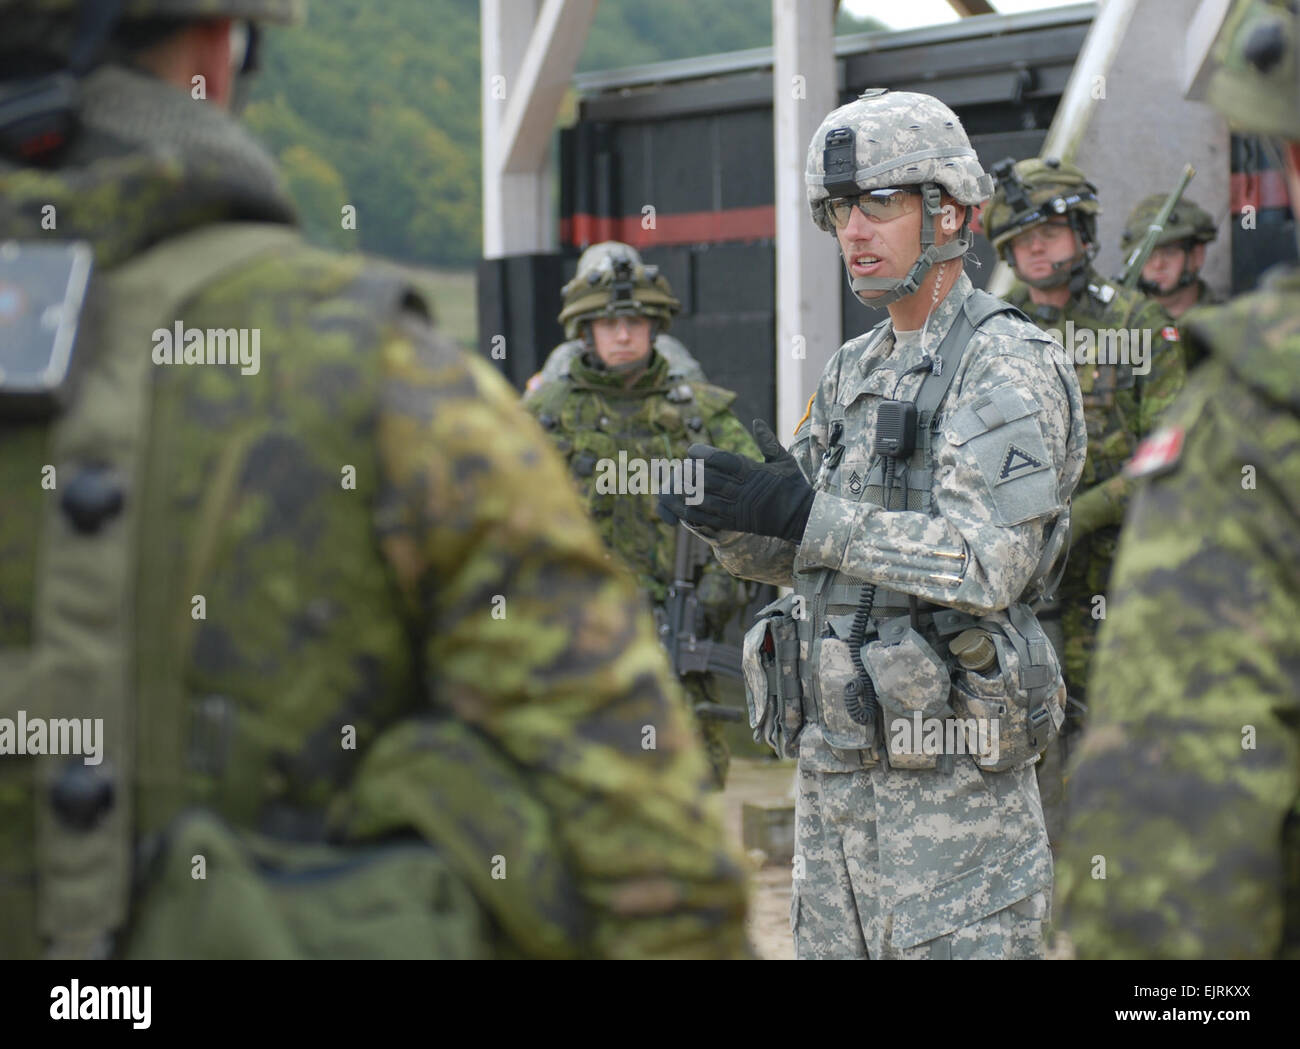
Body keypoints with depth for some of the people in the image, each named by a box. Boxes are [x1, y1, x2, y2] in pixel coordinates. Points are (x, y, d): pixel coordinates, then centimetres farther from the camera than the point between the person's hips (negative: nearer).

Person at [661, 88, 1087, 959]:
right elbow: (793, 554, 16)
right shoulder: (857, 371, 14)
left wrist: (806, 517, -26)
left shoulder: (1008, 365, -12)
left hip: (953, 779, -8)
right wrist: (727, 516, -7)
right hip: (836, 759, 9)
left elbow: (991, 563, -23)